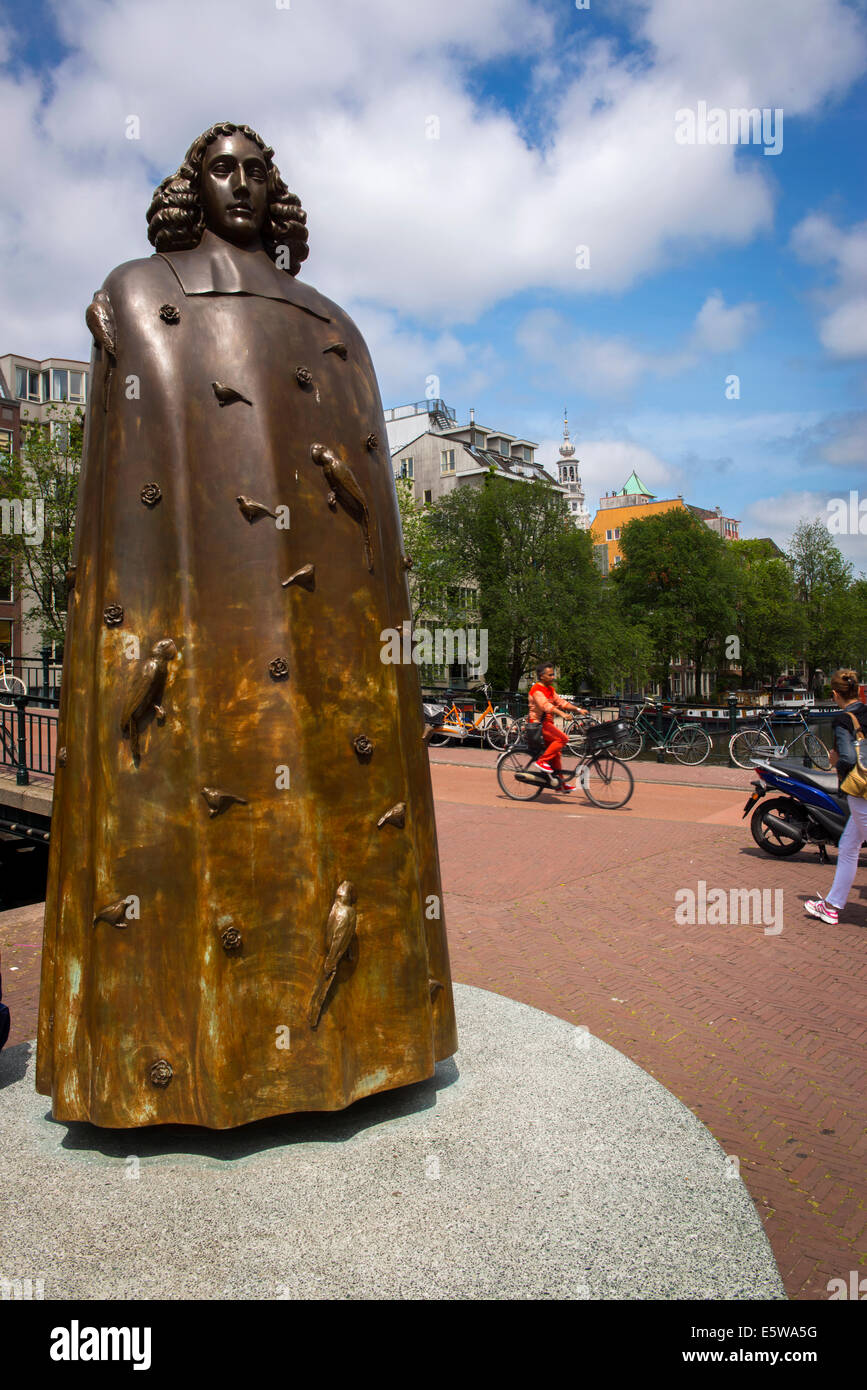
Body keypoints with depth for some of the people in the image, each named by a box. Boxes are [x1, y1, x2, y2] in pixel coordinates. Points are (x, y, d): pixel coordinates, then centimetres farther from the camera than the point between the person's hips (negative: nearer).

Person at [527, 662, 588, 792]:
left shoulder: (550, 689, 17)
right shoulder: (537, 689, -14)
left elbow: (560, 702, 12)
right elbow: (545, 705, -29)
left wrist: (578, 709, 0)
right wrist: (562, 714, -41)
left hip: (547, 723, 10)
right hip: (538, 723, -10)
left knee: (556, 752, 11)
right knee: (563, 738, -24)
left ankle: (559, 782, 18)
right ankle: (541, 761, -17)